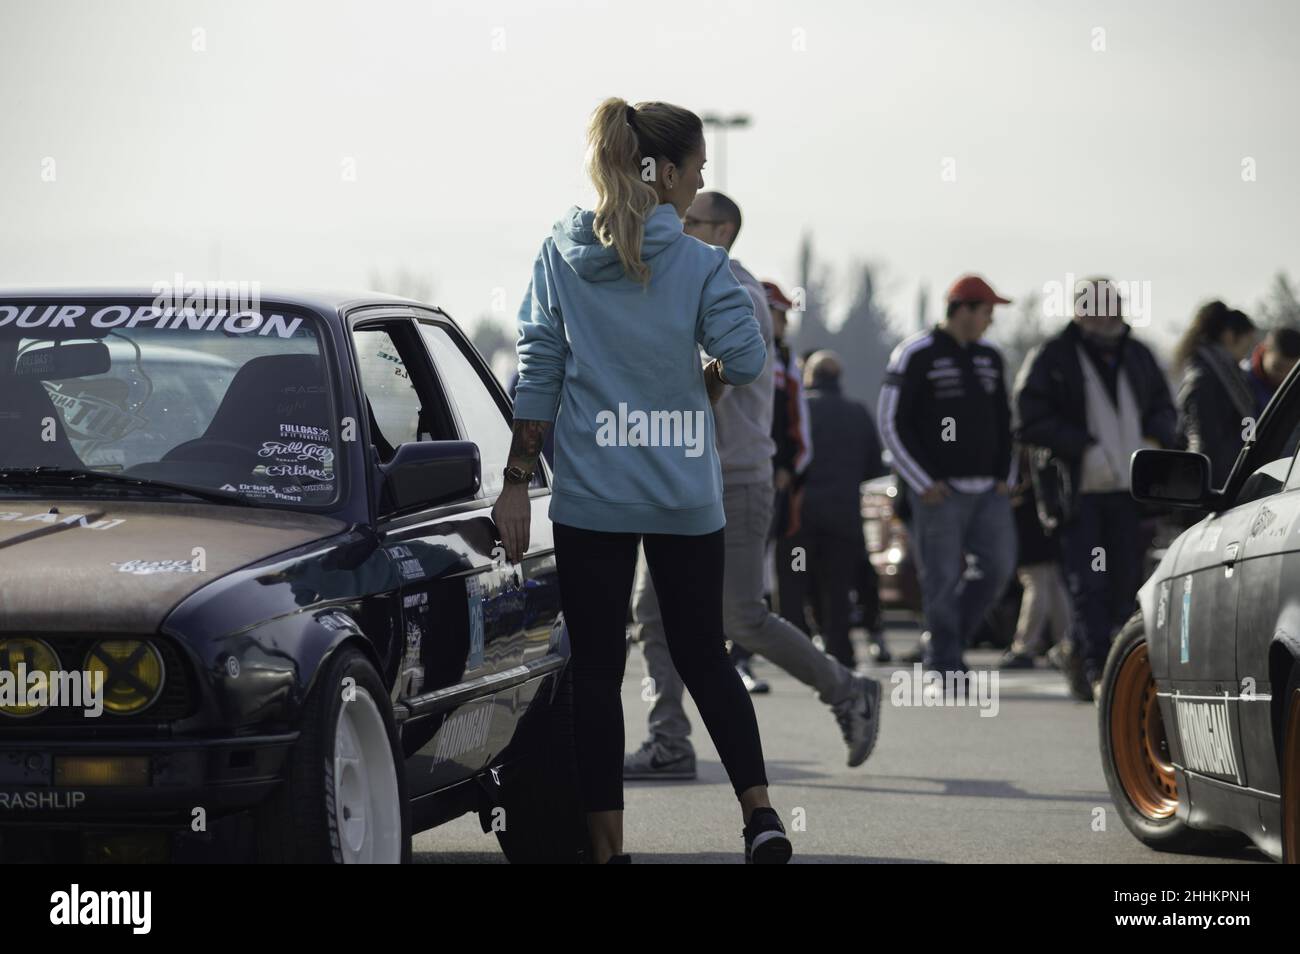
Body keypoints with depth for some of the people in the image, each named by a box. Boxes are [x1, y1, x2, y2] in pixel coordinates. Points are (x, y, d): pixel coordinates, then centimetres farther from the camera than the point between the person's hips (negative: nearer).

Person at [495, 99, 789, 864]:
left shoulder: (561, 255, 2)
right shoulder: (700, 263, -5)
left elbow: (538, 369, 1)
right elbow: (747, 355, -13)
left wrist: (519, 479, 3)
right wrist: (705, 382, 10)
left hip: (591, 494, 0)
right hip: (687, 496, 0)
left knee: (597, 670, 4)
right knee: (704, 655, 12)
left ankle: (609, 849, 2)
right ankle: (760, 810, -5)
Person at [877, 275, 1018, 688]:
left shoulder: (989, 356, 15)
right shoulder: (915, 355, -6)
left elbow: (1003, 421, 24)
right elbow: (892, 423, -7)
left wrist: (1004, 476, 11)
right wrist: (924, 483, -11)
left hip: (988, 489, 6)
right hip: (940, 491, -6)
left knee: (998, 566, -1)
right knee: (943, 578, -6)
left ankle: (944, 642, 14)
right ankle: (945, 663, -1)